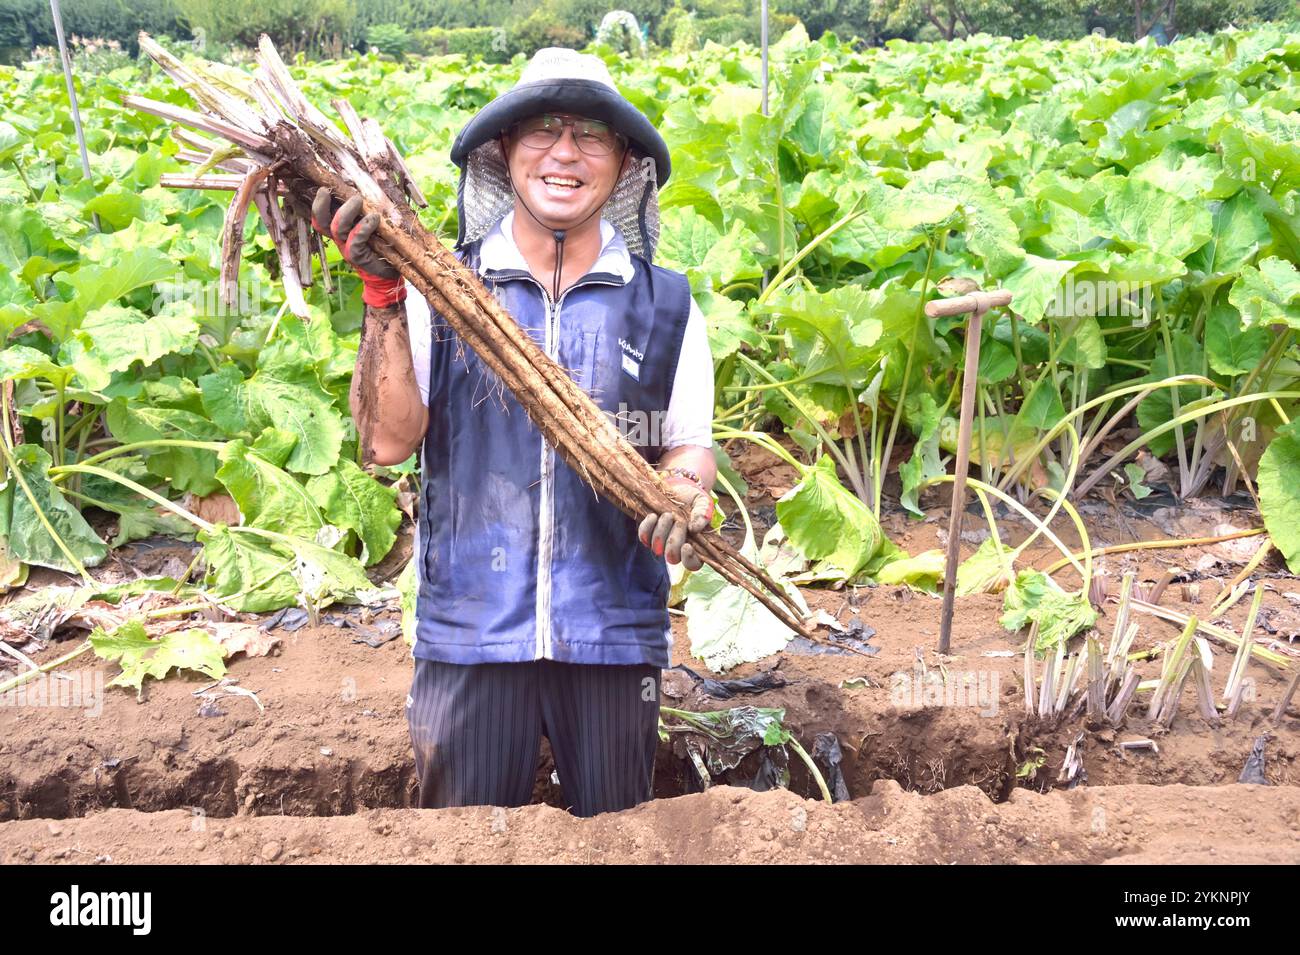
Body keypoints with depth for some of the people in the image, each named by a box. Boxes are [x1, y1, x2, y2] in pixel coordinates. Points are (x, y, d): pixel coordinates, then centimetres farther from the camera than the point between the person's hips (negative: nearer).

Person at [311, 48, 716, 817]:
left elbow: (689, 444, 9)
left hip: (615, 635, 1)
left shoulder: (665, 305, 2)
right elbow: (389, 441, -9)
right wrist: (385, 298, -16)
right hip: (468, 635, -1)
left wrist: (686, 493, -13)